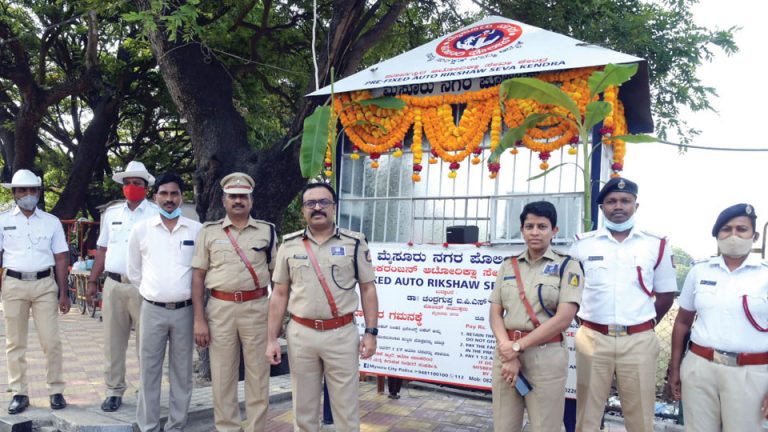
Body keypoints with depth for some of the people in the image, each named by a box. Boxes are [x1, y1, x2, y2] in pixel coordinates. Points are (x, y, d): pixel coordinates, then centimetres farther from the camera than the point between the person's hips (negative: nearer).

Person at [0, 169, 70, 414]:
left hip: (45, 284, 0)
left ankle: (56, 391, 10)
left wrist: (63, 293, 2)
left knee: (51, 341, 0)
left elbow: (61, 259, 6)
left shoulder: (52, 221, 6)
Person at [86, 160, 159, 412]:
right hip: (114, 285, 4)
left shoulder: (157, 215, -2)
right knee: (113, 342, 9)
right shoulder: (111, 213, 13)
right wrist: (93, 281, 13)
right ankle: (114, 392, 19)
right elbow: (102, 249, 17)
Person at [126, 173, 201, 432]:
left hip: (185, 311, 0)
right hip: (152, 310, 0)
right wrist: (153, 293, 12)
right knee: (149, 371, 6)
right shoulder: (141, 230, 2)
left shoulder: (197, 230, -1)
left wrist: (190, 296, 10)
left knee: (182, 372, 8)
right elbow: (134, 271, 12)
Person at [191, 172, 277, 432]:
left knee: (258, 375, 6)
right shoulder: (209, 232, 6)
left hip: (257, 308, 0)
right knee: (222, 376, 7)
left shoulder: (266, 231, 6)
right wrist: (199, 320, -3)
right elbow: (198, 276, 4)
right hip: (220, 309, 0)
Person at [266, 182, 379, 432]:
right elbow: (279, 294, 6)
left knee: (346, 407, 5)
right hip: (300, 334, 2)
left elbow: (367, 289, 3)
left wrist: (371, 332, -4)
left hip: (342, 334, -1)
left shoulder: (355, 243, 0)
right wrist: (272, 339, 3)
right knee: (304, 407, 12)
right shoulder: (289, 245, 4)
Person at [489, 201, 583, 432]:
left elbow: (564, 318, -11)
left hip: (546, 356, -3)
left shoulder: (567, 266, -1)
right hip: (506, 353, 3)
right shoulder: (508, 265, 10)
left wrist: (518, 346, -12)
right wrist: (509, 356, -10)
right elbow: (495, 313, 5)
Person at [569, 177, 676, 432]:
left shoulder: (657, 245, 3)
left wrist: (645, 324, 8)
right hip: (592, 339, 0)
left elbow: (666, 294, 11)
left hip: (639, 341, 0)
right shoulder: (583, 244, 3)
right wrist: (585, 321, 7)